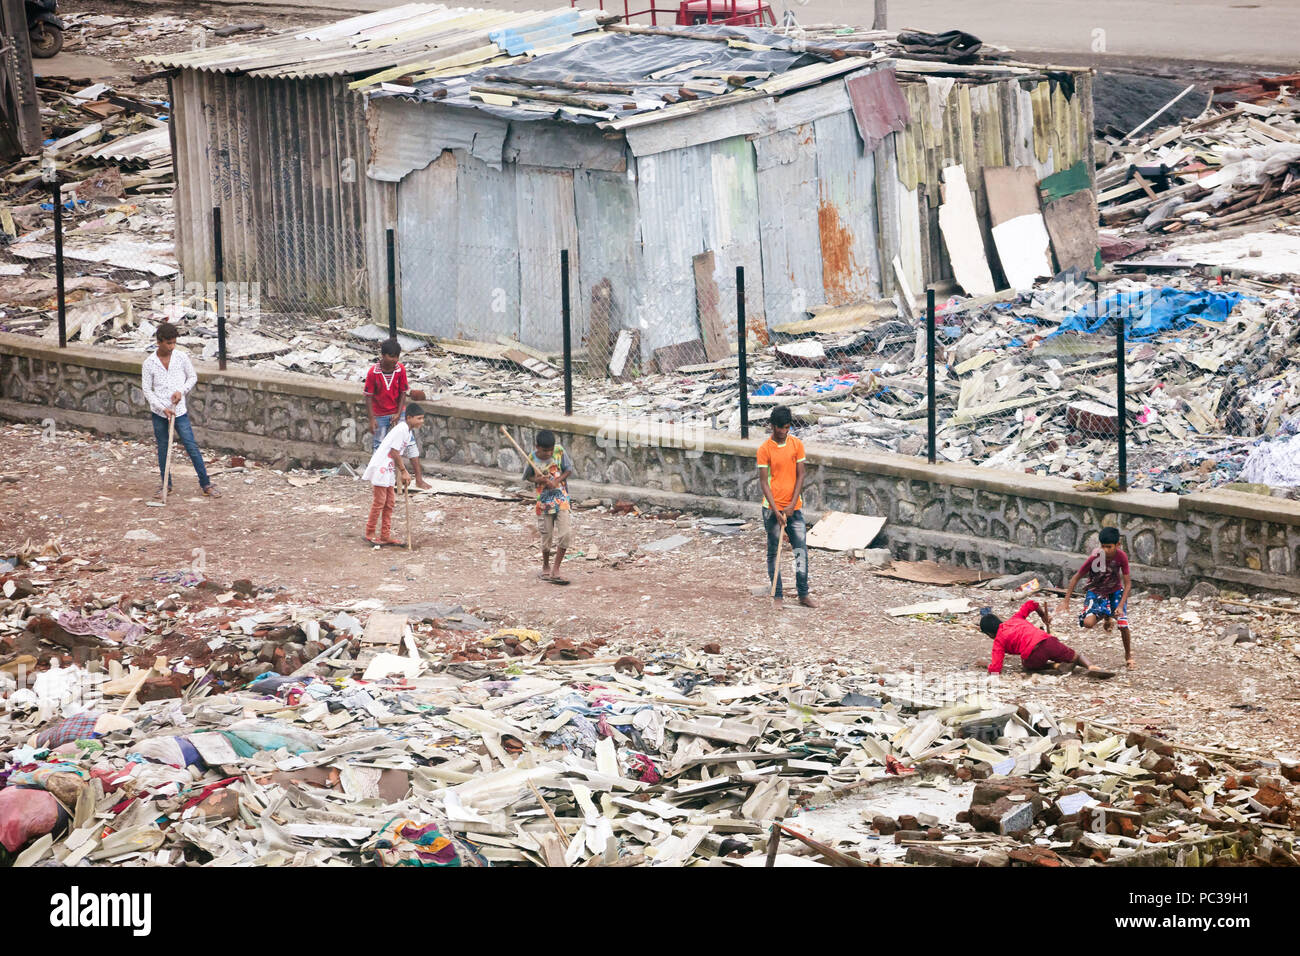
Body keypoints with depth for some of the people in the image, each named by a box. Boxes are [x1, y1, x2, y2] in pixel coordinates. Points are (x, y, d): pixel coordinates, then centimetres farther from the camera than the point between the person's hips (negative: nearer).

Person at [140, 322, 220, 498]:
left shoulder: (182, 358, -4)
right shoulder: (149, 364, -6)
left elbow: (193, 377, 9)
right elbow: (146, 390, -3)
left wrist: (181, 391, -9)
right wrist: (162, 409, -11)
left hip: (179, 411, 0)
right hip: (159, 413, 0)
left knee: (192, 447, -1)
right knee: (163, 448, 11)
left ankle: (205, 484, 5)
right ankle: (165, 484, 25)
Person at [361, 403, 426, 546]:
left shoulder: (409, 432, 12)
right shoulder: (401, 429, -19)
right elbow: (394, 452, -20)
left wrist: (403, 473, 9)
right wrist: (403, 471, -13)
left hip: (389, 470, 10)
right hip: (380, 468, -10)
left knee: (389, 503, 12)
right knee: (379, 502, -3)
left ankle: (385, 535, 18)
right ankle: (370, 534, 7)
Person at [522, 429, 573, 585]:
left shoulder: (559, 451, -8)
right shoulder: (533, 459, -9)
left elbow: (568, 470, 0)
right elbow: (528, 477, 6)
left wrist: (556, 481, -16)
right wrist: (538, 480, -16)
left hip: (561, 498, 0)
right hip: (544, 501, 0)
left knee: (566, 533, -10)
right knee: (547, 537, 7)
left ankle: (556, 570, -4)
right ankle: (546, 567, 30)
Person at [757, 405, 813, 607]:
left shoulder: (797, 444, 2)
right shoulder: (764, 449, -8)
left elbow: (800, 475, 2)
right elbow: (763, 482, -9)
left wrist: (793, 504, -8)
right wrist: (776, 510, -16)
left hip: (794, 507, 3)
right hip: (772, 509, -3)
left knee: (801, 550, 0)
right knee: (773, 552, 4)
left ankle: (803, 594, 8)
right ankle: (777, 596, 10)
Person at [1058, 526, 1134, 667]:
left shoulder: (1121, 557, -24)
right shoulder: (1094, 558, -28)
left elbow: (1128, 583, -17)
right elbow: (1076, 578, -16)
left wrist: (1121, 606, -27)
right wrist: (1066, 602, -18)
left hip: (1115, 591, 1)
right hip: (1095, 592, -1)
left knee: (1123, 624, -13)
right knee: (1088, 622, -25)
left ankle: (1128, 656, 15)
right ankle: (1106, 616, 12)